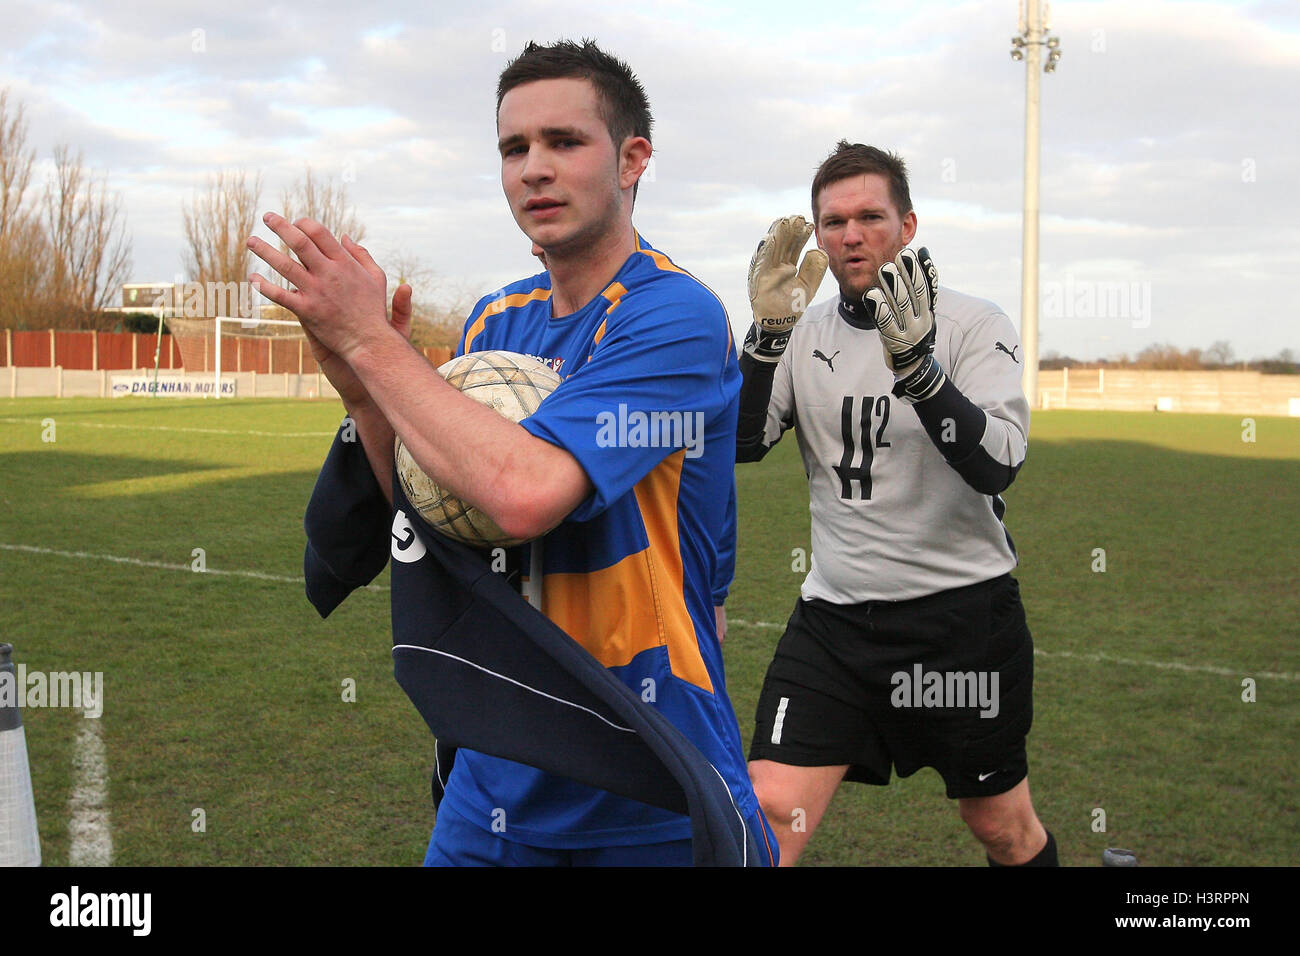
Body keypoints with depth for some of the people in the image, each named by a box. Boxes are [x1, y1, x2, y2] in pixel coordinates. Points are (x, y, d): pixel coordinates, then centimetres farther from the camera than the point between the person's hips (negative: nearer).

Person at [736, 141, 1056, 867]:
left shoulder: (974, 325, -7)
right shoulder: (805, 335, 6)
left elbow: (997, 464, -21)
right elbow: (741, 445, -6)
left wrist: (915, 364, -34)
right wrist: (768, 332, -18)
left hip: (964, 612, -2)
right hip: (834, 613, 3)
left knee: (1005, 829, 13)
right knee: (769, 817, -9)